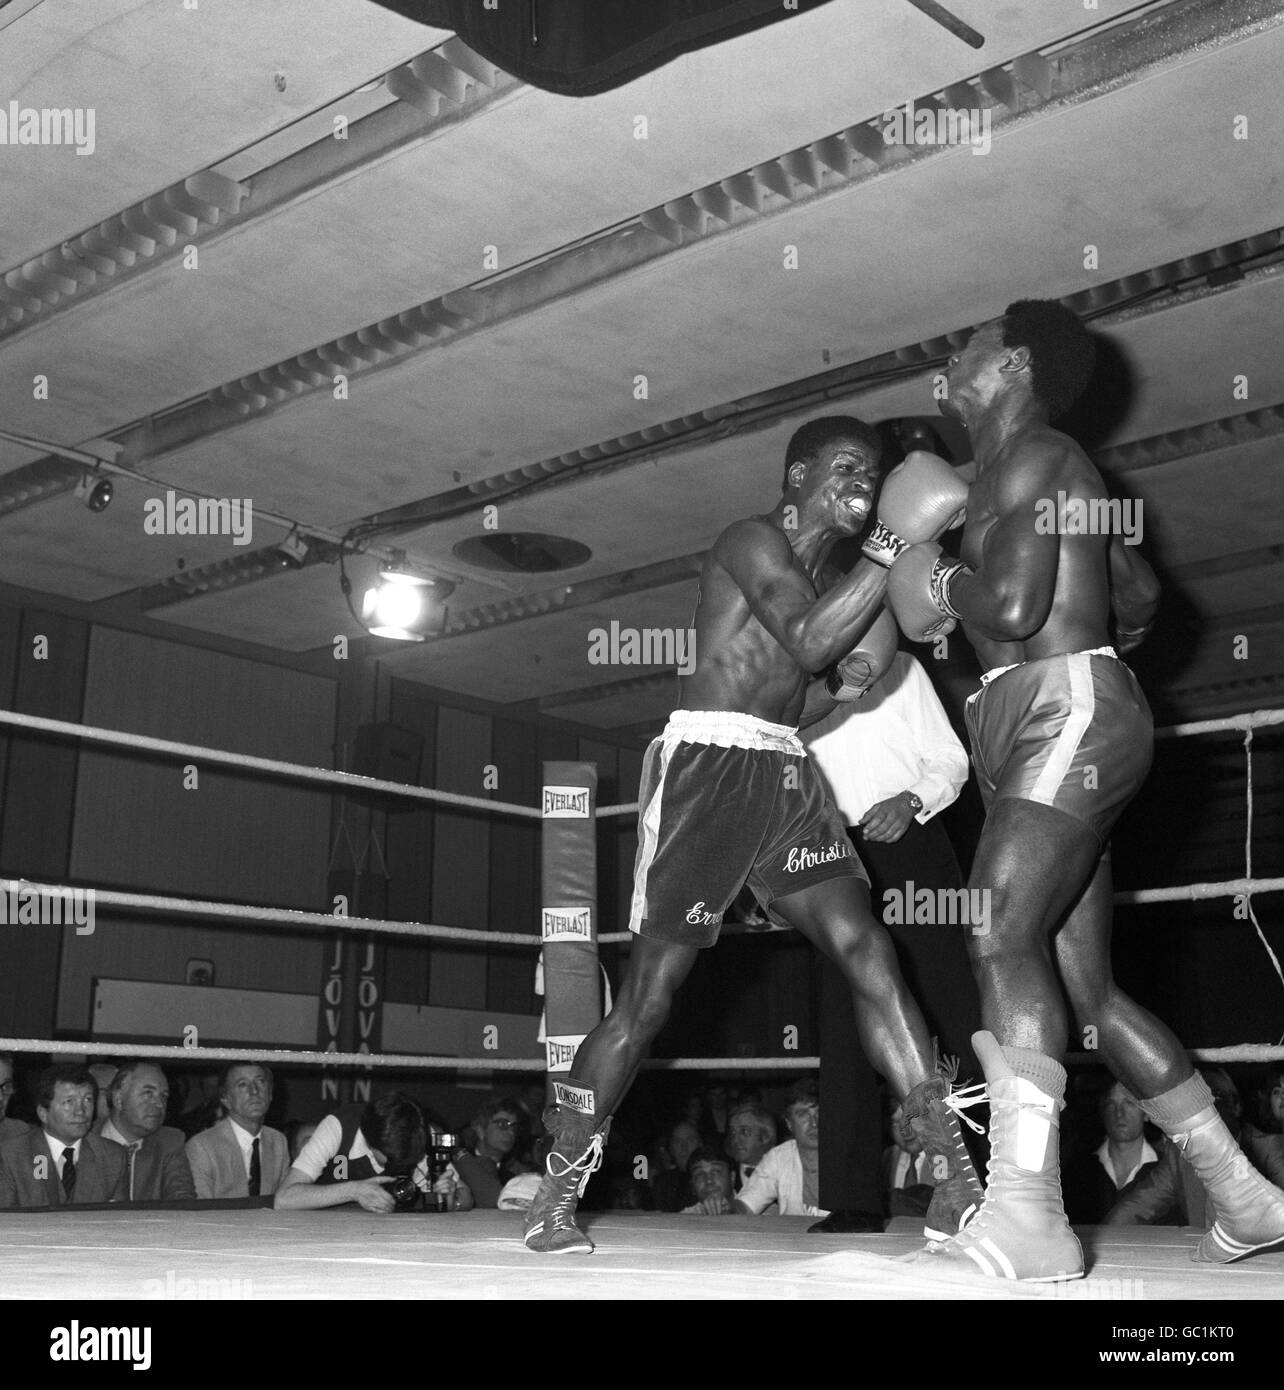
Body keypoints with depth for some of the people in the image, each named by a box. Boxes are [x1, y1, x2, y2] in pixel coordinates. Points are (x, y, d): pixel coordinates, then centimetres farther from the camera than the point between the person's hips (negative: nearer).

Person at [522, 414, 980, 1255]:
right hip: (709, 760, -7)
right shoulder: (753, 541, -5)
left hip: (785, 772, 8)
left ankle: (961, 1179, -7)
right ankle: (557, 1198, 6)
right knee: (653, 986, -6)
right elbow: (808, 641, -22)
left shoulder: (825, 574, 20)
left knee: (868, 951, -6)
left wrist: (861, 682, 7)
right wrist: (893, 546, -21)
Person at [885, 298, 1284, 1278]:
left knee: (1001, 937, -23)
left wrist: (935, 582, -1)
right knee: (1088, 987, 8)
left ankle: (1026, 1220, -30)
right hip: (1038, 730, 10)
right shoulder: (1034, 467, 25)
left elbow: (1012, 605, -18)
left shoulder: (1029, 456, -4)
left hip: (1069, 714, -10)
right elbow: (1140, 598, 32)